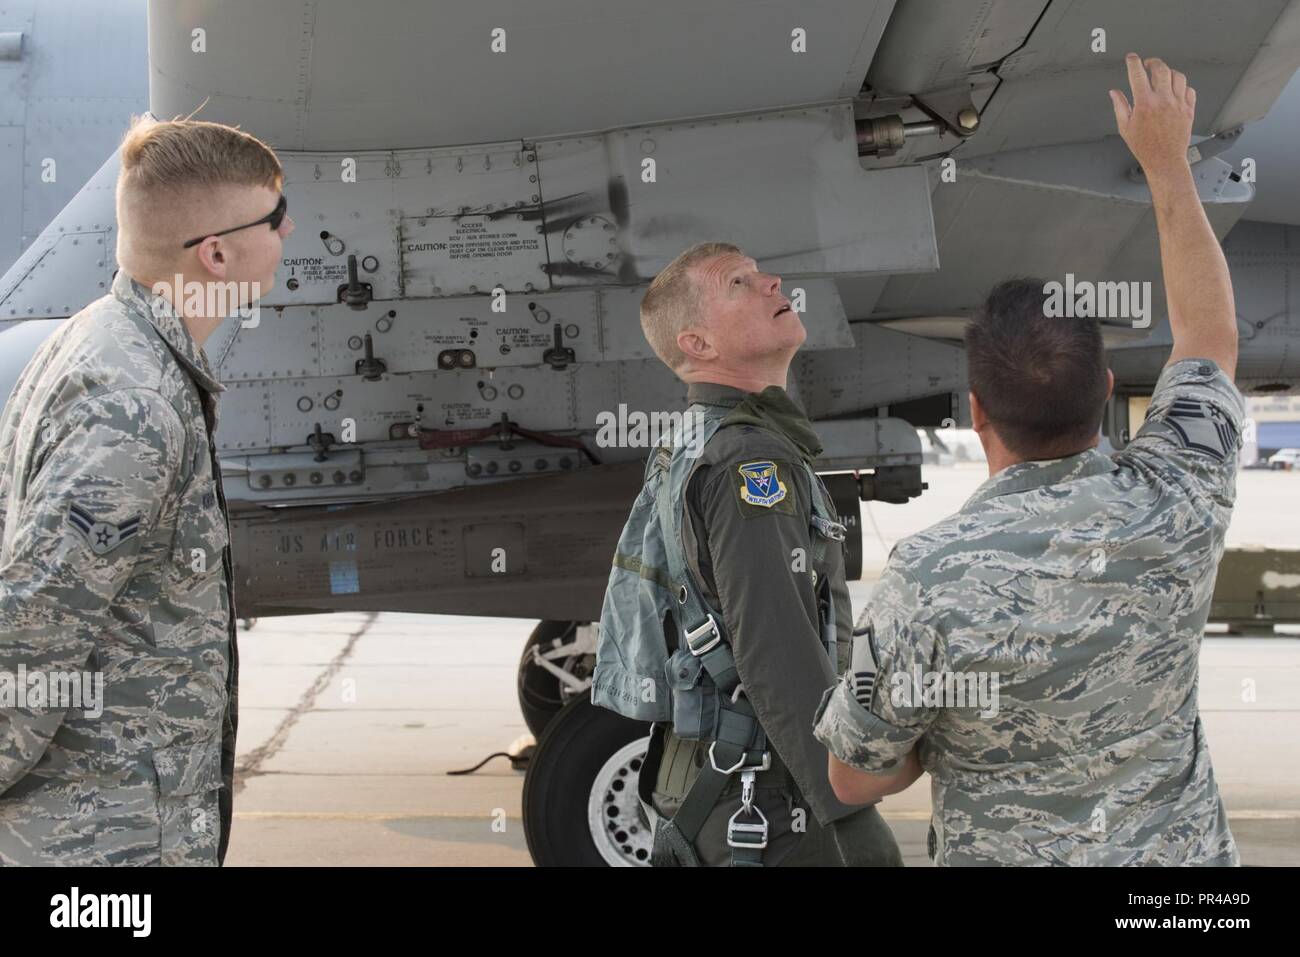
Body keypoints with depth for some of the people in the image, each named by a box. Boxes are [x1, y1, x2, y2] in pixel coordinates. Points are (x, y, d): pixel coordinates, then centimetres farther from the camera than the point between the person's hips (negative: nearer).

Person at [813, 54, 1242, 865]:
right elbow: (1211, 334, 6)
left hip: (1007, 852, -3)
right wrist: (1167, 160, 15)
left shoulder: (929, 579, -24)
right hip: (1184, 849, 3)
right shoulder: (1174, 508, -14)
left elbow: (856, 776, -9)